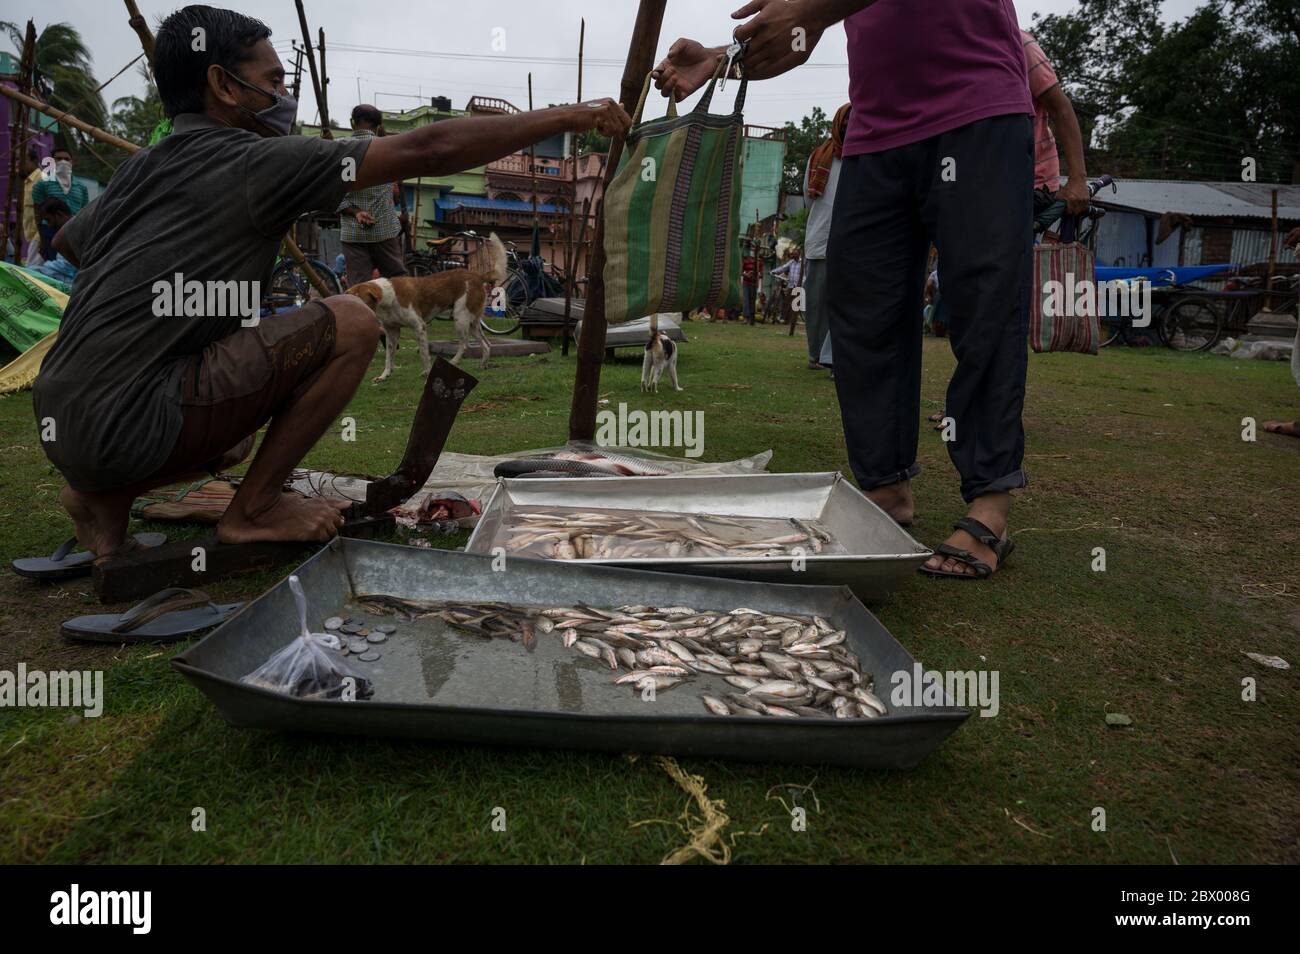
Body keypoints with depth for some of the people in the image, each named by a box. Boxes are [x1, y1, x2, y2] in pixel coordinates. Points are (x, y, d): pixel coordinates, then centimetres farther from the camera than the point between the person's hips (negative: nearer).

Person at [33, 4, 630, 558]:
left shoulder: (138, 170, 16)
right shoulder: (254, 161, -9)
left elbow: (67, 241, 36)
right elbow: (428, 151, -12)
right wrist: (567, 118, -6)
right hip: (124, 429, -9)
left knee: (233, 441, 35)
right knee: (350, 324, -11)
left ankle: (106, 496, 14)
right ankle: (254, 508, -2)